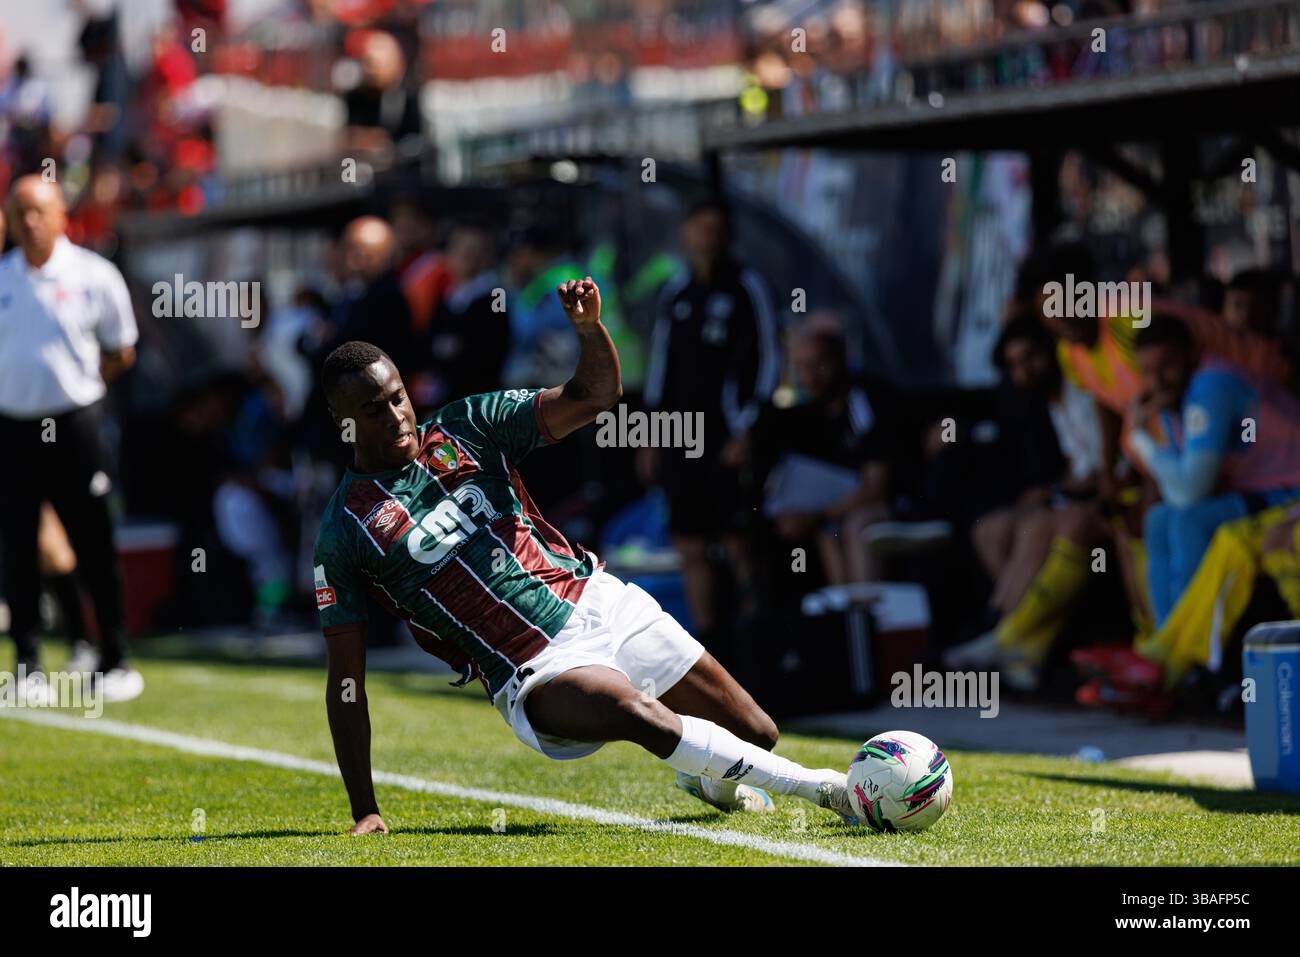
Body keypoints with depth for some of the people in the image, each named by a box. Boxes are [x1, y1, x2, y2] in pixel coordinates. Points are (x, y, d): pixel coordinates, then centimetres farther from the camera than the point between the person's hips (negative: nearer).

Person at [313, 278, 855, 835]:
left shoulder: (465, 428, 6)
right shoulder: (343, 533, -3)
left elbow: (594, 396, 4)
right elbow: (346, 681, -2)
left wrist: (589, 328, -19)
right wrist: (364, 811, -8)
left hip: (597, 600, 5)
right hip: (536, 674, -5)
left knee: (757, 732, 2)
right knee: (641, 715, -34)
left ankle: (705, 778, 39)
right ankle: (816, 788, -23)